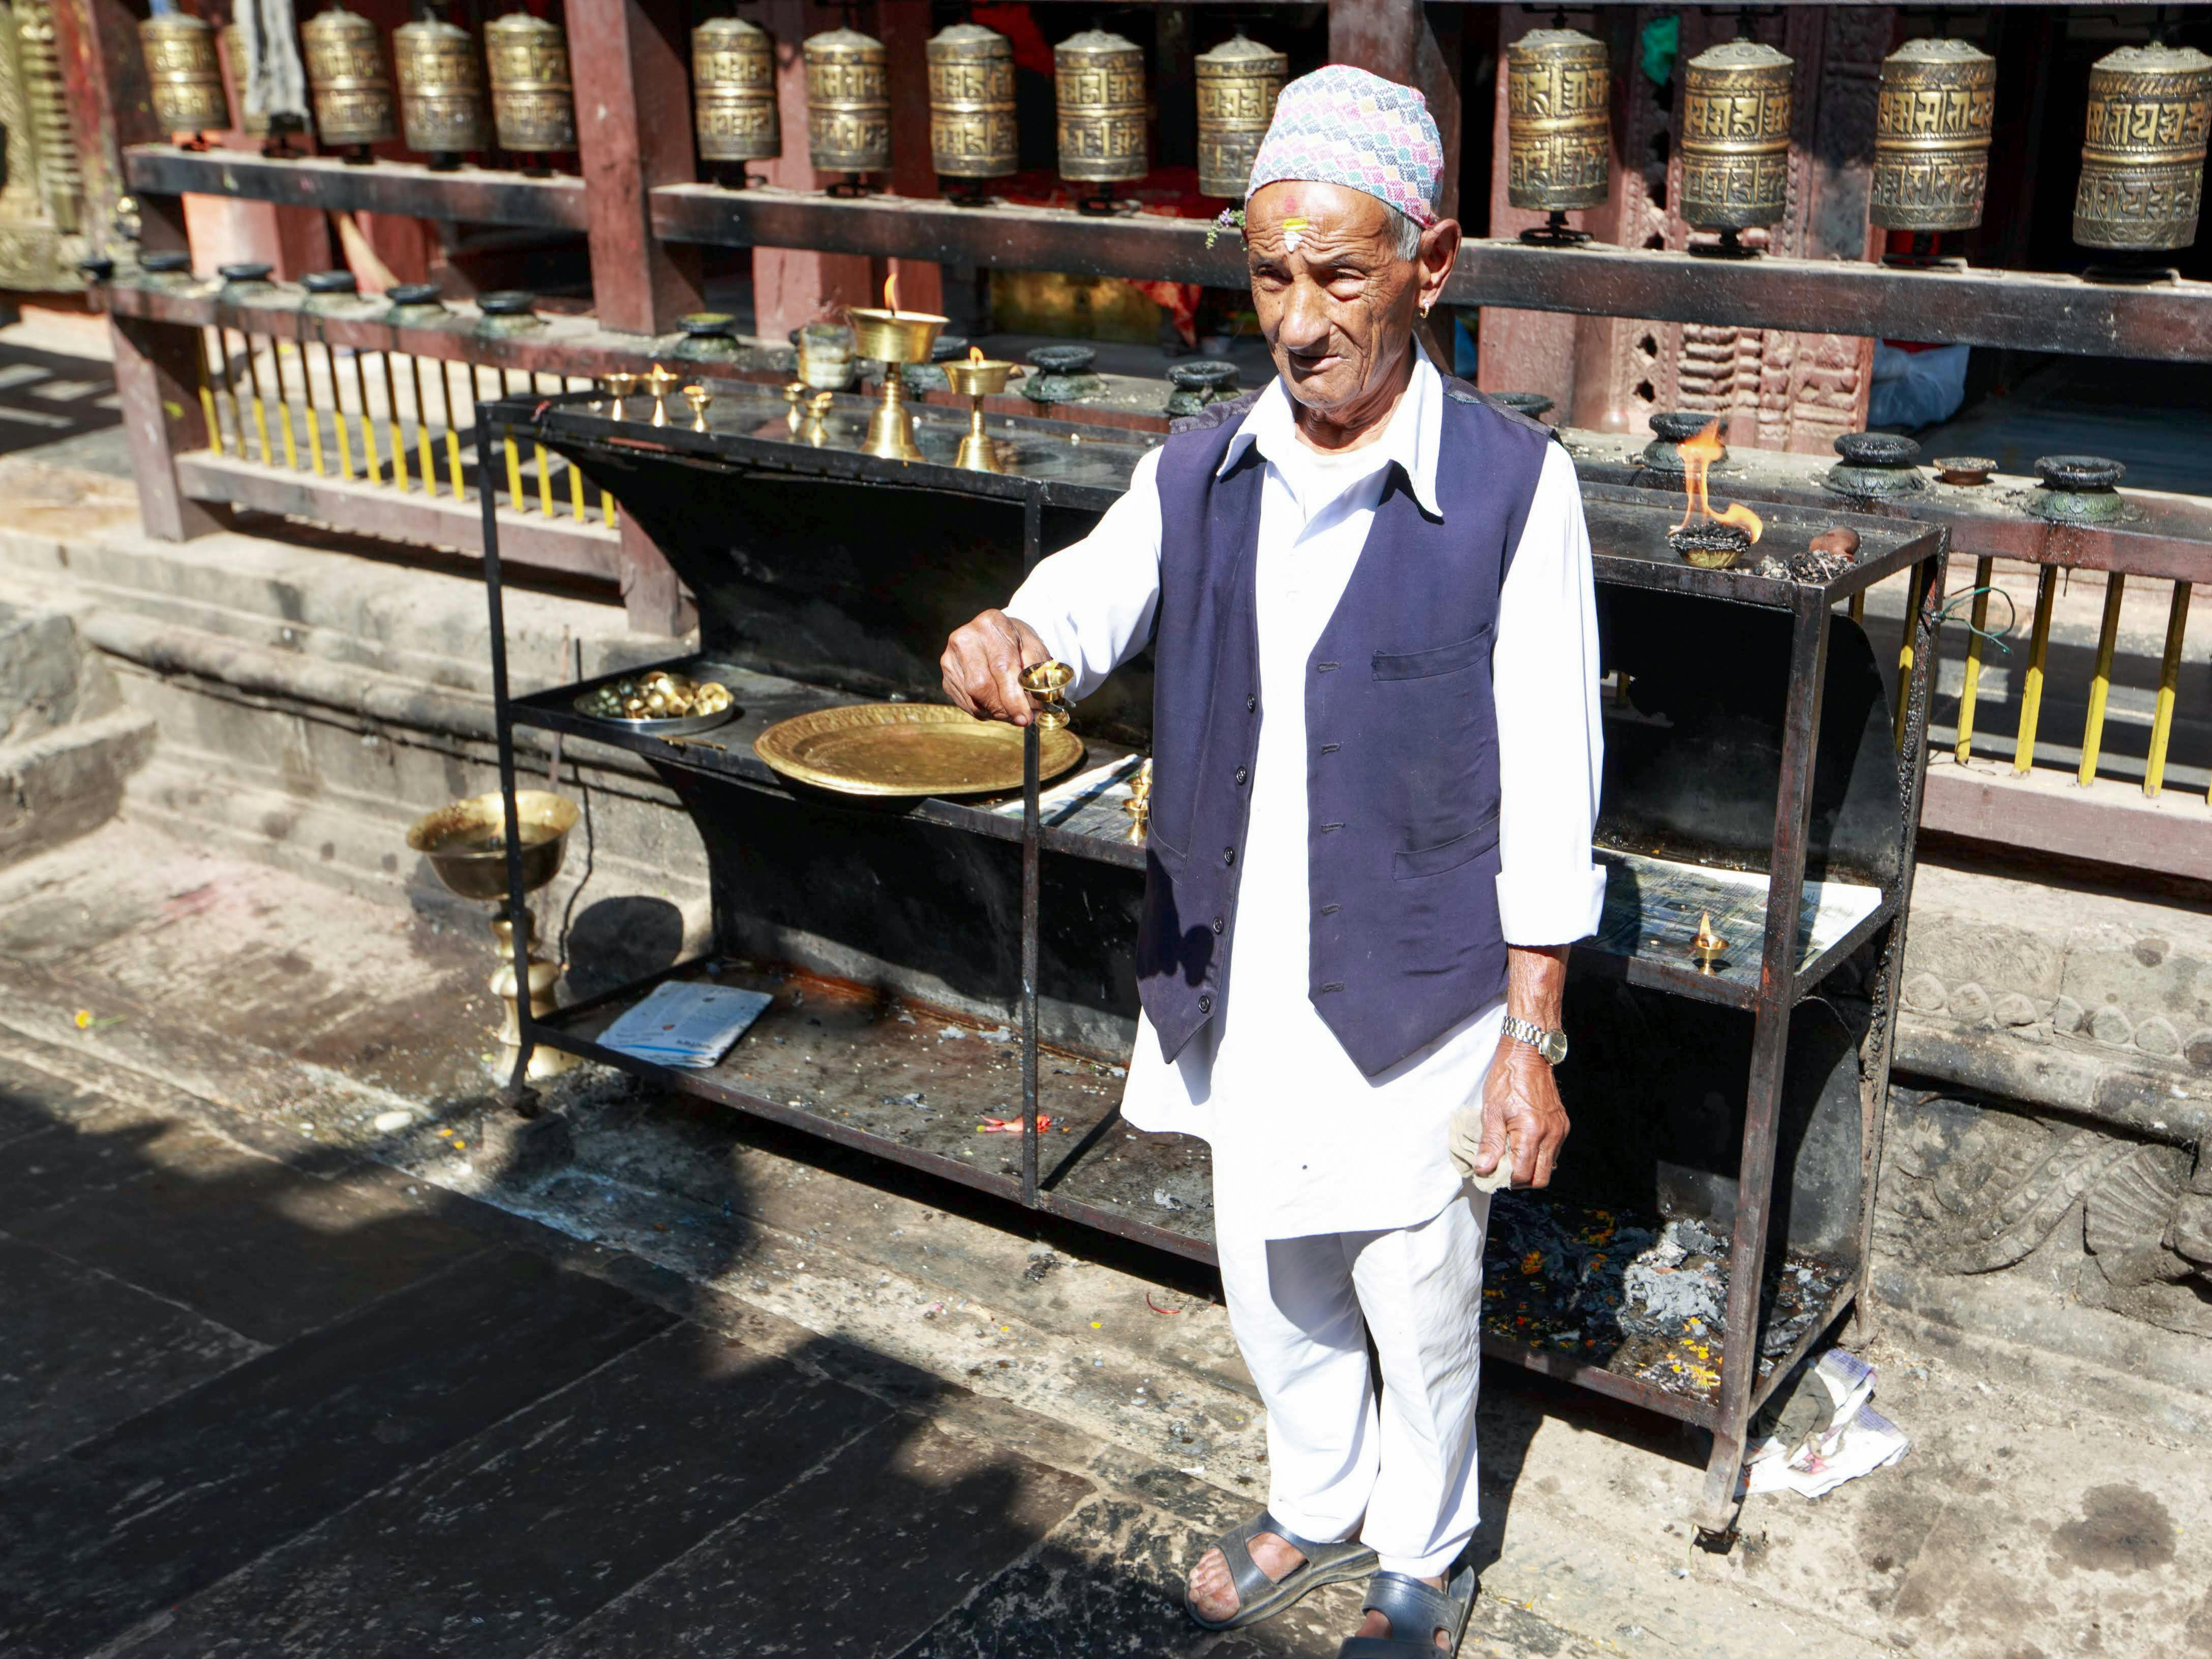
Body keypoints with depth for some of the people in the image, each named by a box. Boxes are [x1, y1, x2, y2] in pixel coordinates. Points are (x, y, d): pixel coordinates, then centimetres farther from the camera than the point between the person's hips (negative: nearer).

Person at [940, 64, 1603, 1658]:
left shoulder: (1513, 483, -14)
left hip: (1416, 991, -4)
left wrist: (1531, 1036, -12)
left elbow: (1548, 782, -12)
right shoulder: (1200, 472, -1)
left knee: (1418, 1306, 14)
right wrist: (1009, 639, -41)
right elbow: (1092, 591, -16)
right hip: (1240, 985, 4)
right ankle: (1320, 1509, 50)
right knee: (1272, 1284, 22)